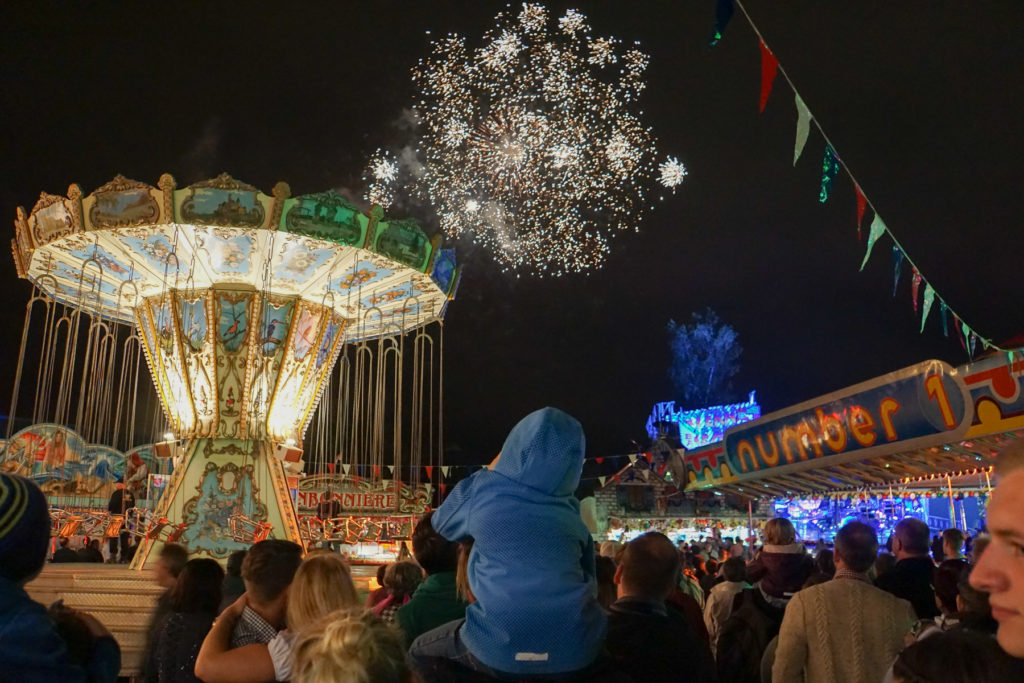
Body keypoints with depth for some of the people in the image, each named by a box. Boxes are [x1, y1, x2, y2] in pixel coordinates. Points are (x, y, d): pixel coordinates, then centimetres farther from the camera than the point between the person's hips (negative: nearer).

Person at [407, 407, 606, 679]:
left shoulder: (482, 490, 0)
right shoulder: (570, 513, 6)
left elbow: (442, 523, 21)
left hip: (499, 650, -2)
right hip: (577, 651, 2)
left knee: (420, 651, 26)